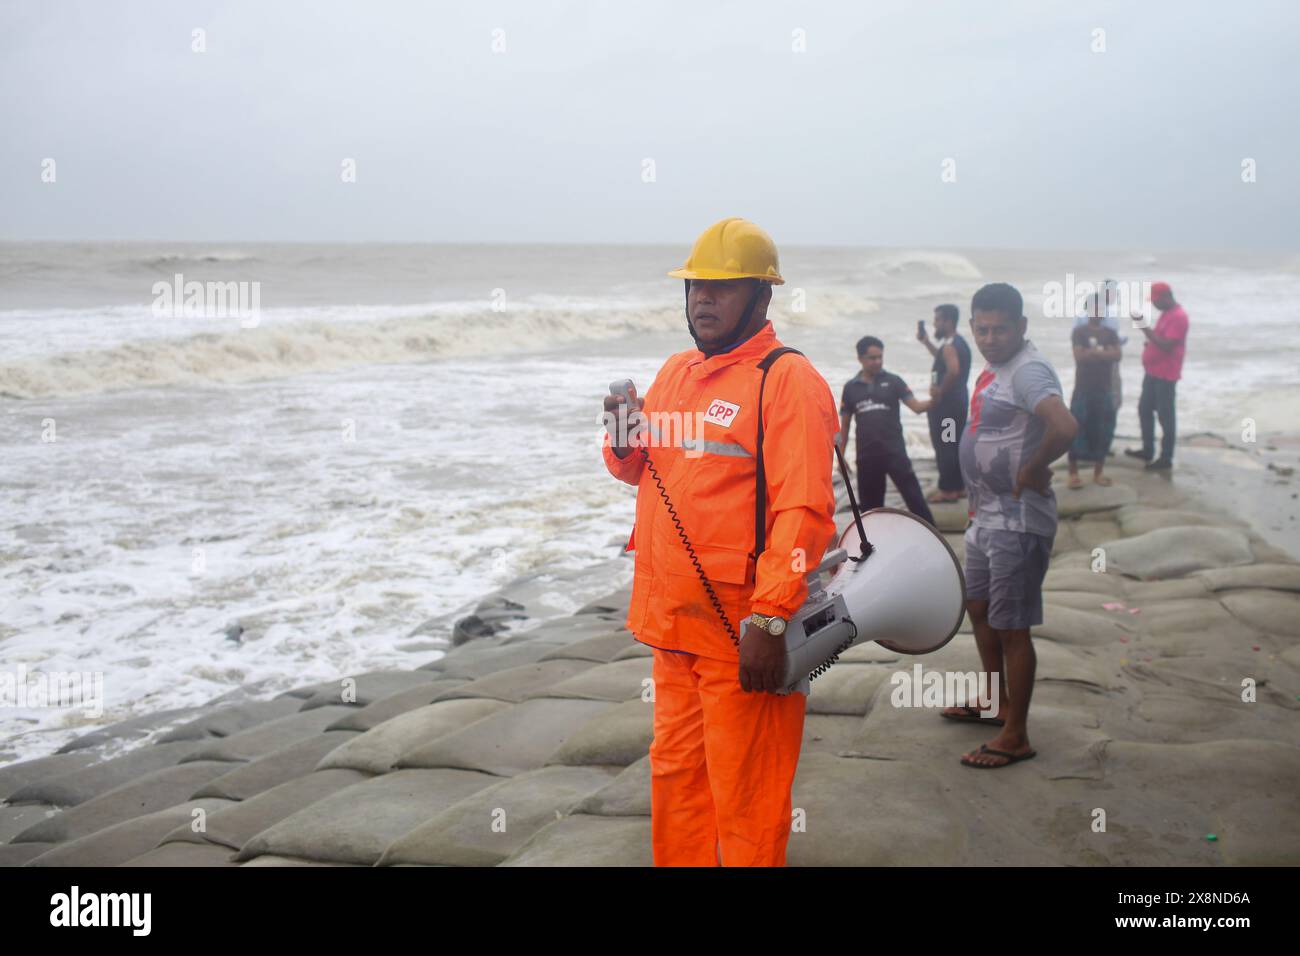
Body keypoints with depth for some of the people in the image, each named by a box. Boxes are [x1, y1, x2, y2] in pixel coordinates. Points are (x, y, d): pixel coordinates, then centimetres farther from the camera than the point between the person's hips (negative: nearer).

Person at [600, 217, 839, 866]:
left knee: (746, 798, 1)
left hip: (740, 632, -8)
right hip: (672, 619, 8)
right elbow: (638, 468, 25)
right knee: (675, 775, 18)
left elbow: (803, 512, -19)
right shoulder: (675, 373, 14)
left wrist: (768, 623, -24)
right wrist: (625, 437, 2)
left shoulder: (789, 381, -11)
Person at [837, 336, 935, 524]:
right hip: (866, 455, 2)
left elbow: (916, 406, -8)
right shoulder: (851, 387, 6)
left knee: (914, 497, -6)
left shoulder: (893, 381, 2)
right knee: (869, 504, 9)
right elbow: (844, 425, 12)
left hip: (894, 452, -2)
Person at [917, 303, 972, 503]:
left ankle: (947, 489, -1)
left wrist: (940, 391, -24)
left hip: (945, 403, -10)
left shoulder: (949, 346, -18)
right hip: (959, 400, 10)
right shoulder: (959, 343, 13)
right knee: (956, 444, 15)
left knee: (943, 445, -4)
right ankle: (959, 486, 21)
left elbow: (953, 370, -36)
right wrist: (925, 341, 27)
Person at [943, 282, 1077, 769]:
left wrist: (1033, 470, -24)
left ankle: (1015, 737, 8)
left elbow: (1065, 426, -38)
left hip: (1017, 520, -11)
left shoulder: (1028, 371, -21)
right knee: (979, 607, 23)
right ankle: (996, 702, 41)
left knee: (1011, 627, -3)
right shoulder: (993, 369, 11)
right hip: (986, 514, 11)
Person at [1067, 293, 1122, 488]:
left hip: (1105, 389, 3)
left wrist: (1092, 352, -16)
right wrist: (1104, 352, -13)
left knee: (1103, 431, 5)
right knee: (1077, 430, -5)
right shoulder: (1079, 331, -1)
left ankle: (1098, 472, 15)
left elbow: (1117, 356, -8)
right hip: (1083, 389, -3)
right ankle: (1073, 473, 2)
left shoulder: (1111, 333, 8)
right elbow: (1079, 356, -15)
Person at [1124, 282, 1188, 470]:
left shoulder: (1178, 316, -18)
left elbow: (1166, 345, -25)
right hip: (1152, 372, 10)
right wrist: (1150, 343, 5)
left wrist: (1145, 327, -25)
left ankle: (1166, 458, 1)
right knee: (1144, 410, 16)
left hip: (1166, 375, -10)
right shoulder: (1166, 313, 13)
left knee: (1165, 416, -4)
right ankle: (1147, 450, 28)